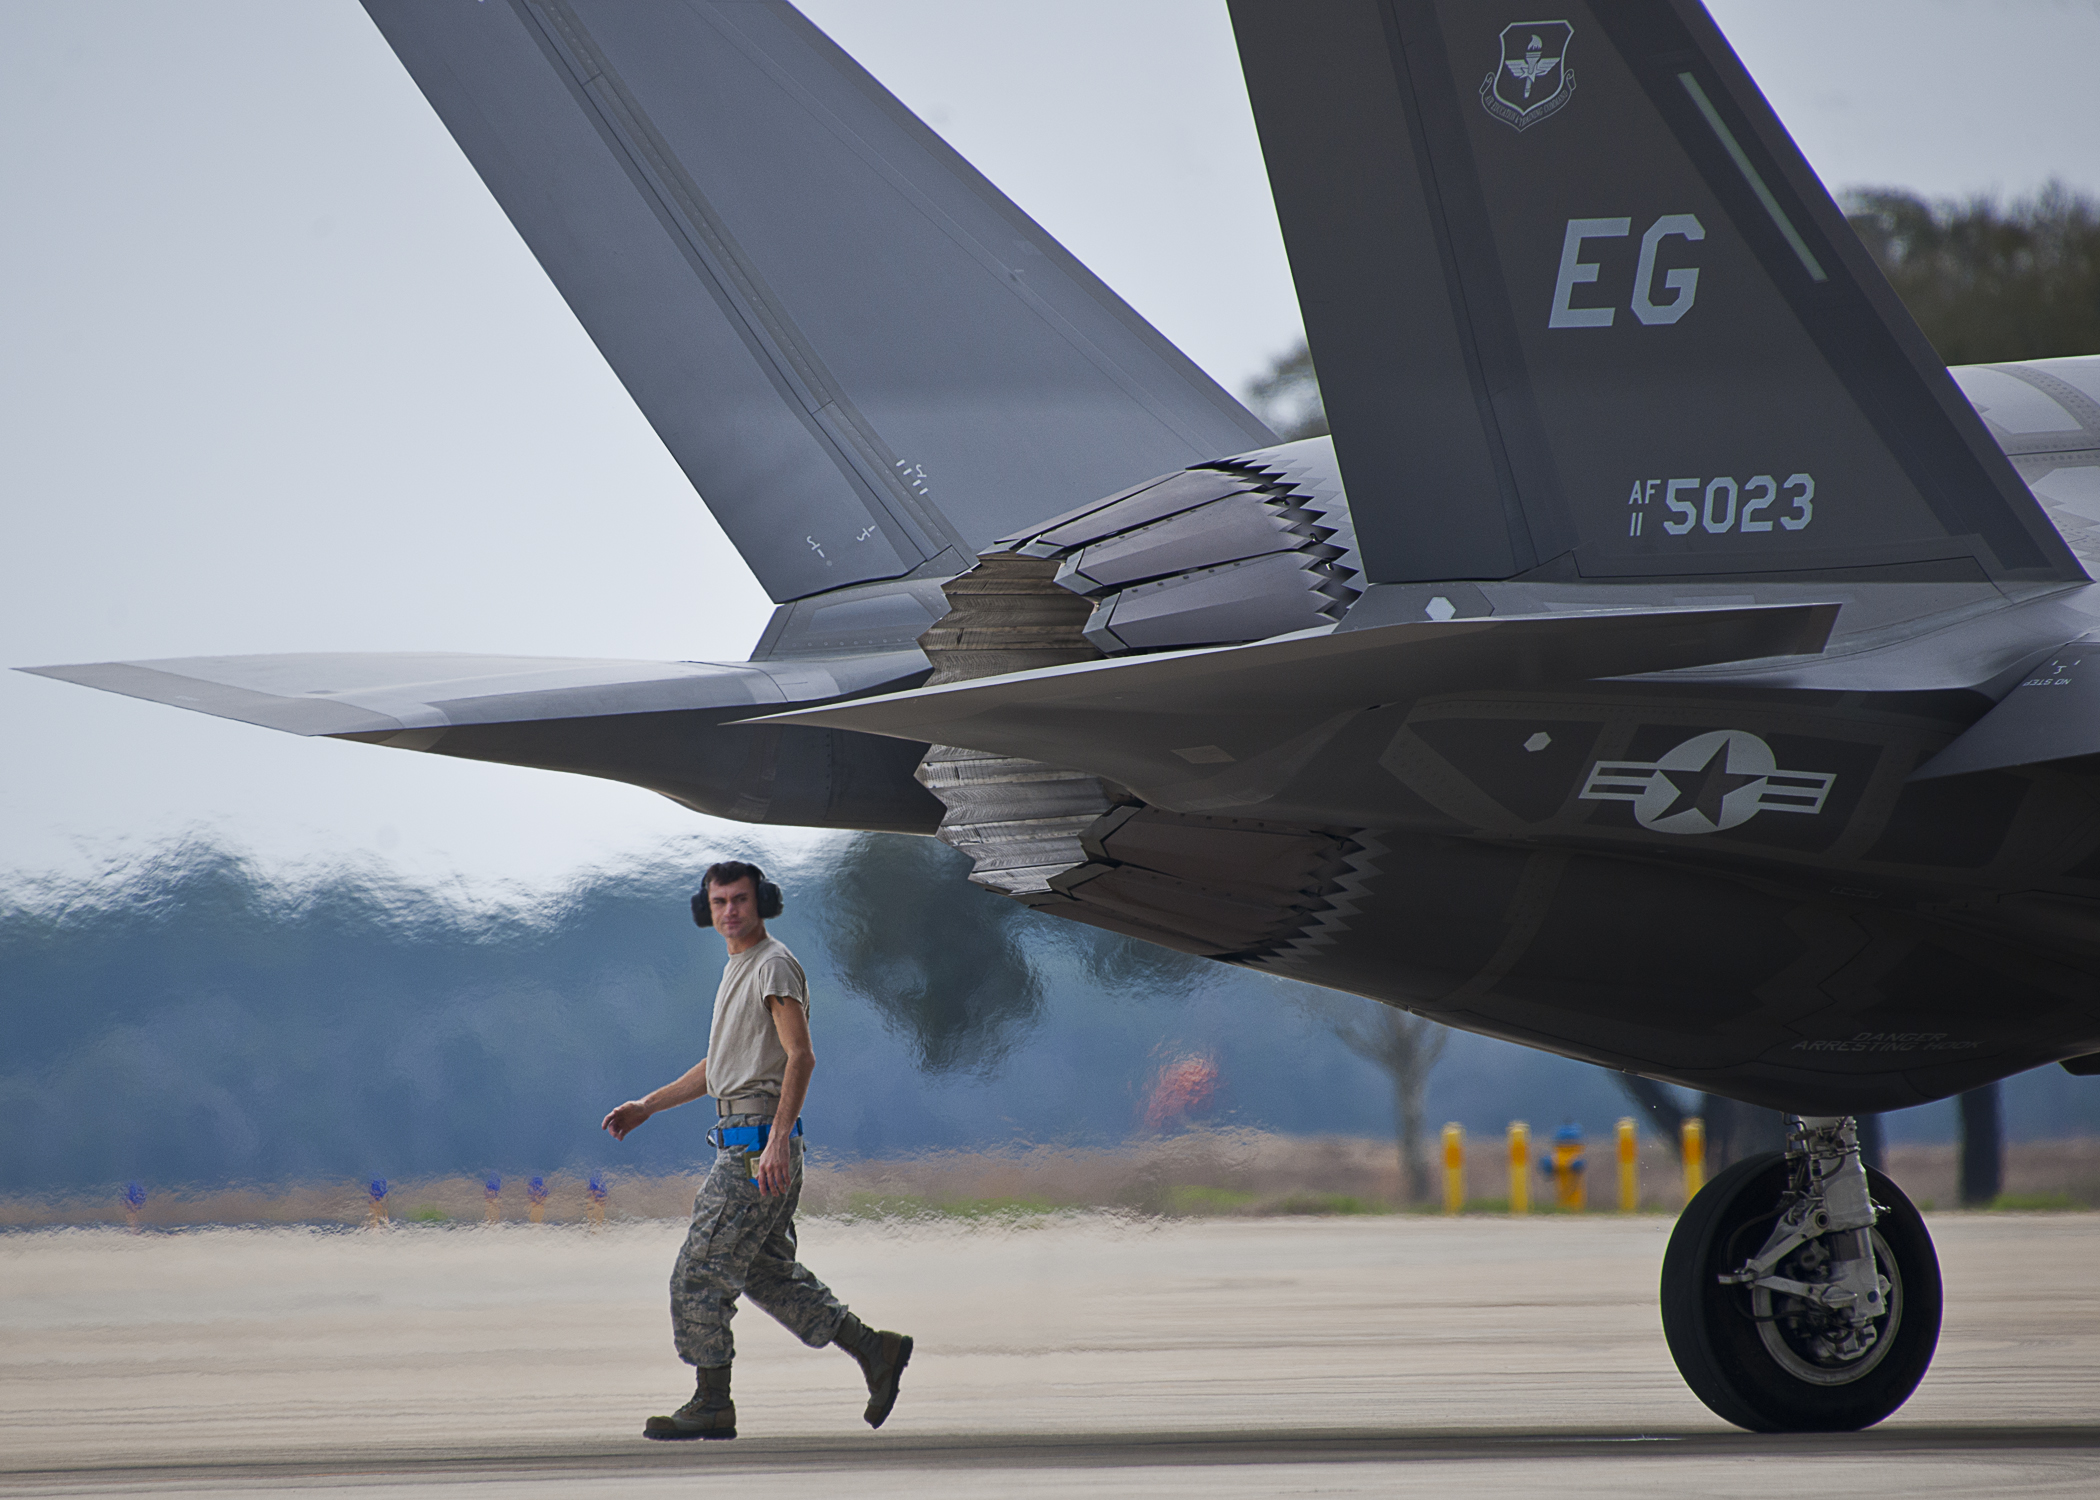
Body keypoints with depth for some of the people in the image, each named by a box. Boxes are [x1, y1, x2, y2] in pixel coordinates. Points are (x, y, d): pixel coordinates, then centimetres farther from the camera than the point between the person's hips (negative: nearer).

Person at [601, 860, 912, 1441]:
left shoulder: (774, 966, -10)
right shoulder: (737, 970, 21)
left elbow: (800, 1057, -20)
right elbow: (719, 1067, 29)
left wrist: (777, 1138, -29)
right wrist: (646, 1106, 26)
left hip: (758, 1145, -10)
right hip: (744, 1144, 10)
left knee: (700, 1272, -7)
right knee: (767, 1274, 12)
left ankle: (711, 1404, -1)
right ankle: (874, 1350, 12)